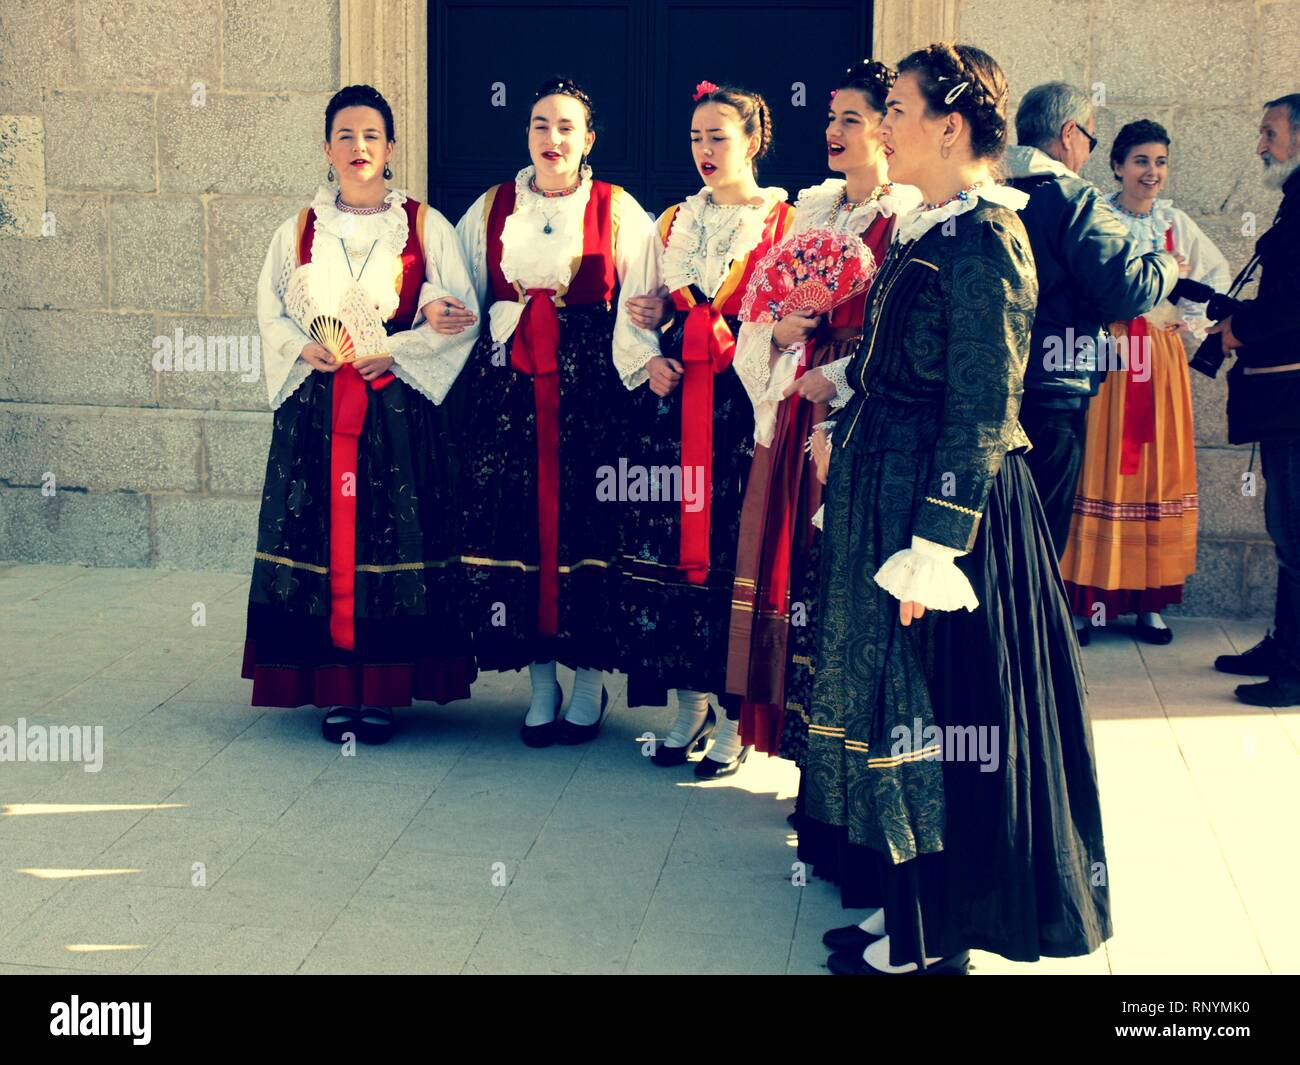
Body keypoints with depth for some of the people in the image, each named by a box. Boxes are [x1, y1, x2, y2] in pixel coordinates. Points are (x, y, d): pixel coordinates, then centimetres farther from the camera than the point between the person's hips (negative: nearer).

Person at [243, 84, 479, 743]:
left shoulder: (425, 227, 6)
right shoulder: (300, 229, 12)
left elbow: (462, 316, 1)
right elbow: (270, 309, 13)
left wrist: (393, 350, -9)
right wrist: (303, 348, -7)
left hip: (397, 407, -2)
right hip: (315, 409, 2)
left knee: (392, 535, -4)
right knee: (323, 534, -1)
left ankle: (382, 689, 4)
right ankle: (337, 688, 6)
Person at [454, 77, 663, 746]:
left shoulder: (618, 211, 5)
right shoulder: (492, 209, 13)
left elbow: (639, 305, -1)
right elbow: (462, 295, 19)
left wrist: (647, 359, -18)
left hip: (588, 387, -2)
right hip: (508, 386, 2)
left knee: (587, 520, -3)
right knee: (514, 517, -1)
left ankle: (590, 678, 10)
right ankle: (541, 682, 10)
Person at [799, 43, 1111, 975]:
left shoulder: (984, 241, -17)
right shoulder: (928, 231, 11)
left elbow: (983, 409, -20)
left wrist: (934, 546, -21)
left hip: (946, 494, -10)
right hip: (883, 490, 10)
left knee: (927, 706, -1)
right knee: (889, 694, 16)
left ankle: (931, 940, 13)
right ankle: (906, 904, 29)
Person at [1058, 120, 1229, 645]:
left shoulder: (1177, 224, 11)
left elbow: (1215, 276, 23)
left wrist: (1194, 323, 13)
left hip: (1160, 360, 4)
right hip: (1105, 354, -4)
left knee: (1158, 469, 5)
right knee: (1102, 467, -5)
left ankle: (1150, 600, 9)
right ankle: (1088, 597, -1)